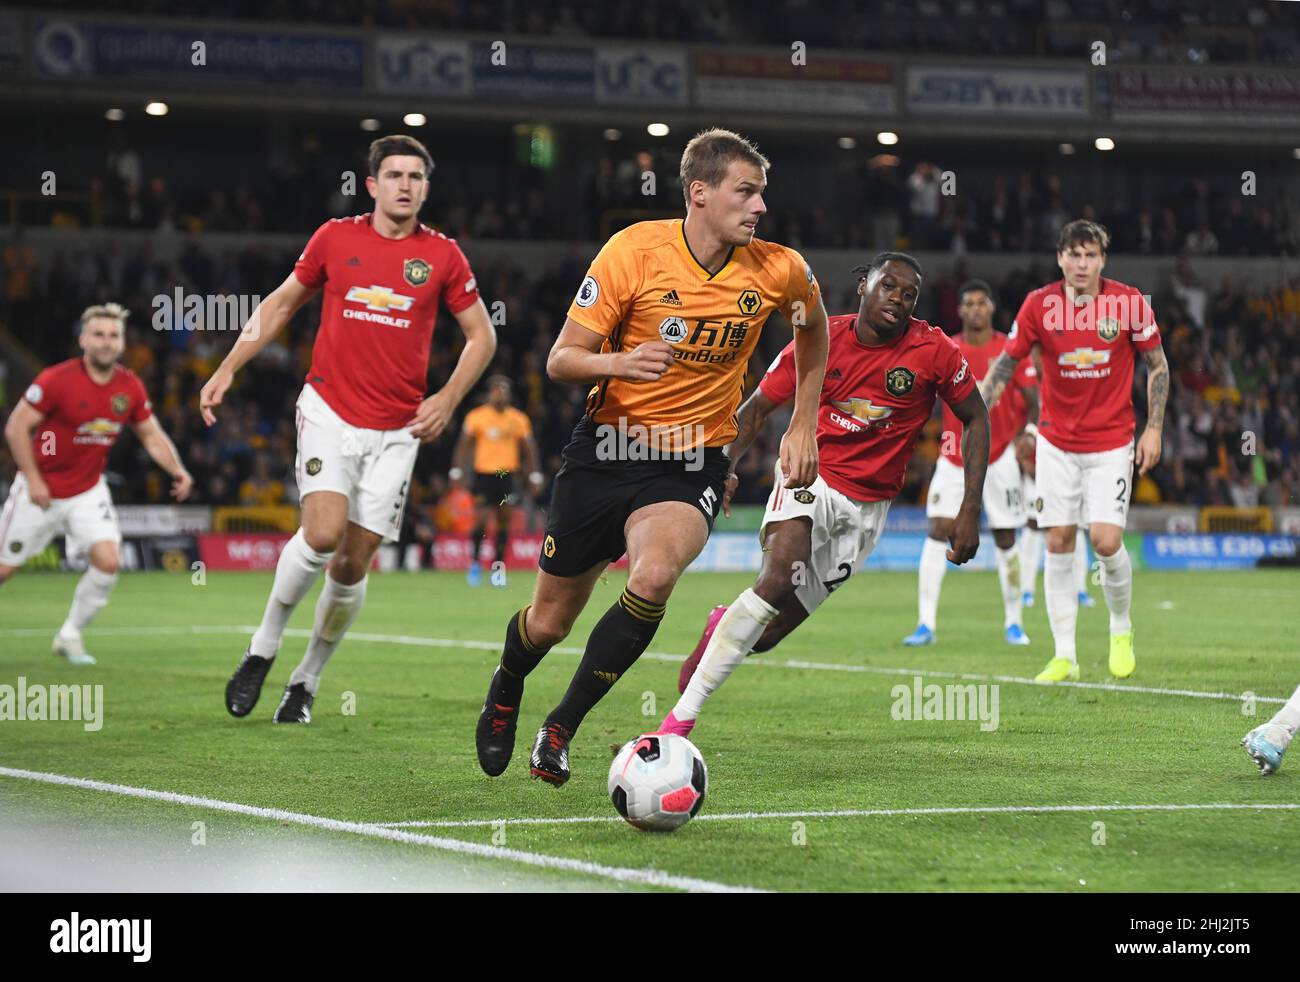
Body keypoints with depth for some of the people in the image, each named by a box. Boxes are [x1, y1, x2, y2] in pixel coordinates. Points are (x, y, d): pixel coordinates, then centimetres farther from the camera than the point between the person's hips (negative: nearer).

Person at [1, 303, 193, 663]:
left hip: (88, 491, 4)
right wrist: (33, 479, -20)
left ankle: (70, 635, 6)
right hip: (41, 491, -3)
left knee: (107, 562, -14)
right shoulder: (57, 379, -19)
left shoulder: (131, 387, -5)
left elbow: (151, 435, 6)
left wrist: (177, 469, -10)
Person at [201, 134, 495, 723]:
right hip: (329, 412, -1)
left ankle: (307, 681, 19)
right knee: (323, 532, -21)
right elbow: (282, 303, 13)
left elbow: (482, 335, 9)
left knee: (353, 563, 0)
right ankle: (262, 650, 0)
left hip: (396, 431, 1)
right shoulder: (335, 238, 2)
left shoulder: (443, 255, 2)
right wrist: (227, 370, 6)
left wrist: (448, 399, -5)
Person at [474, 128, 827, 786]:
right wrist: (620, 363, -32)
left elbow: (813, 328, 18)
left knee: (654, 575, -31)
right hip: (605, 451, 0)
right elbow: (562, 360, -10)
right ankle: (504, 698, 45)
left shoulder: (778, 270, -7)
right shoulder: (634, 250, -14)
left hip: (693, 466, 0)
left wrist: (803, 426, 11)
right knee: (549, 622, 8)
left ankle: (561, 730, -14)